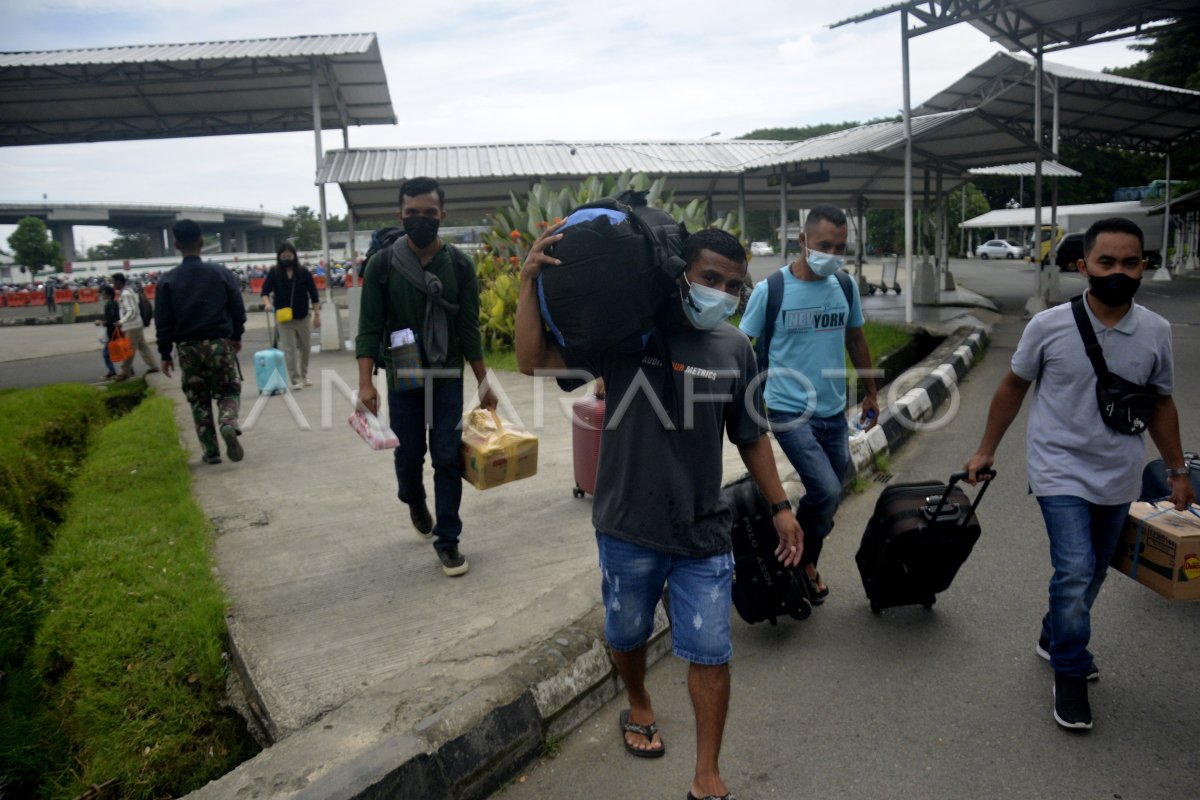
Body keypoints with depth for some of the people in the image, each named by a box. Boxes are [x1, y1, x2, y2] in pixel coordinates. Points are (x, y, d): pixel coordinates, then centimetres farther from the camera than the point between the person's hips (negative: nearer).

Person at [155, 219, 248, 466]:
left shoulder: (168, 281, -2)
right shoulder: (221, 273, -3)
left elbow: (163, 321, -1)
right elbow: (237, 308, 1)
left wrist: (165, 354, 7)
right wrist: (237, 336, 17)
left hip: (188, 348, 1)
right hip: (219, 343, -1)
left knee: (198, 400, 11)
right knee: (229, 391, 10)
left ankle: (210, 451, 12)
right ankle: (228, 425, -22)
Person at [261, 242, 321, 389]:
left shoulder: (303, 272, -3)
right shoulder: (274, 273, -3)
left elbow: (313, 294, -1)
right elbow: (265, 291, -1)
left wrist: (317, 314, -4)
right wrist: (267, 303, -22)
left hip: (303, 317, 1)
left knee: (305, 348, 11)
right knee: (289, 350, -3)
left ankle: (304, 376, 29)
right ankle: (295, 379, 3)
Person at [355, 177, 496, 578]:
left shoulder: (459, 264, -3)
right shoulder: (382, 265, -6)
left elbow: (469, 328, 1)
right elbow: (370, 328, -6)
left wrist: (483, 382, 0)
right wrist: (365, 383, -16)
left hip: (448, 378, 1)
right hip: (402, 379, 0)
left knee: (448, 460, 1)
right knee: (409, 455, 10)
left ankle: (447, 540, 14)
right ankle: (414, 501, 44)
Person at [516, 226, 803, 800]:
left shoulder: (734, 349, -1)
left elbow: (751, 435, 10)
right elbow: (533, 361, -17)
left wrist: (780, 507, 12)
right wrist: (529, 282, -28)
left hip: (704, 535, 2)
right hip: (628, 529, -1)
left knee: (710, 653, 6)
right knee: (627, 633, 20)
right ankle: (638, 707, 52)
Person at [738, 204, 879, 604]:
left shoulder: (845, 286, 4)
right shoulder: (770, 290, -10)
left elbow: (856, 339, 18)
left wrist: (871, 393, 21)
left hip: (834, 413, 6)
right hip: (789, 412, -5)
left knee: (830, 499, 12)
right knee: (826, 491, -16)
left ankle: (807, 565, 36)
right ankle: (798, 560, 11)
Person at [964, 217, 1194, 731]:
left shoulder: (1156, 332, -3)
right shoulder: (1049, 326, -11)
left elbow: (1160, 404, 10)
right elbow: (1013, 388, 1)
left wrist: (1177, 471, 12)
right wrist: (985, 451, 3)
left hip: (1119, 480, 4)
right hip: (1062, 473, -4)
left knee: (1091, 574, 17)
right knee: (1075, 572, -13)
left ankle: (1055, 638, 41)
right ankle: (1070, 673, 8)